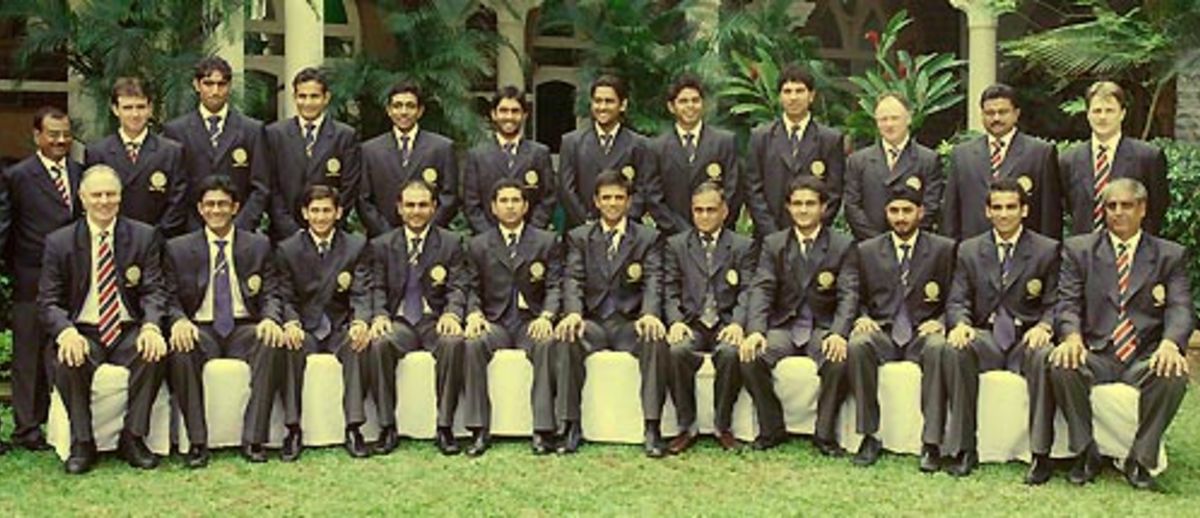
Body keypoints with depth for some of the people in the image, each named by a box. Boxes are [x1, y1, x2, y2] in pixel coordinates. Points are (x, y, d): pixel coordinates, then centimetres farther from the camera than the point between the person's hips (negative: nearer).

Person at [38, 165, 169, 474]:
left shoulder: (144, 237, 5)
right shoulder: (59, 242, 4)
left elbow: (154, 290, 0)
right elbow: (48, 301, 1)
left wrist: (151, 326, -22)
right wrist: (66, 331, -22)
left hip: (129, 332, 0)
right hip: (82, 332, 0)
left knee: (154, 352, -31)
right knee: (66, 361, -32)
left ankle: (133, 437, -15)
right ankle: (82, 442, -13)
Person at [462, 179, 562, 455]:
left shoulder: (547, 241, 12)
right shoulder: (478, 245, 15)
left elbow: (554, 286, 4)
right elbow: (473, 289, 11)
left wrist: (546, 316, -15)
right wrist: (474, 314, -11)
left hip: (532, 321, -1)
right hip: (494, 322, 1)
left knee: (547, 344, -35)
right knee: (472, 344, -32)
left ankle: (543, 430, -33)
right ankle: (479, 430, -27)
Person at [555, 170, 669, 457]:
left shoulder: (648, 238, 10)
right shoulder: (579, 237, 13)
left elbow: (653, 282, -3)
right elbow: (573, 281, 0)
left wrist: (649, 315, -25)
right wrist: (573, 313, -21)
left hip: (631, 323, 0)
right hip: (592, 322, 1)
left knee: (657, 341, -33)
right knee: (568, 339, -32)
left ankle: (652, 428, -28)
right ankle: (571, 426, -23)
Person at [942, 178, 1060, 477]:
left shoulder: (1047, 250, 8)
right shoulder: (969, 250, 13)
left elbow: (1054, 304, 4)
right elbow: (957, 301, 7)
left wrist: (1044, 327, -18)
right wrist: (961, 324, -16)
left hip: (1027, 338, -1)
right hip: (985, 337, 1)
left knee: (1045, 357, -36)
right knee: (955, 350, -32)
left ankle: (1040, 451, -28)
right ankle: (962, 448, -25)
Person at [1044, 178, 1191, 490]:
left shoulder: (1170, 255, 11)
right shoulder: (1078, 249, 11)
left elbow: (1180, 309, 0)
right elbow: (1067, 303, 2)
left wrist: (1170, 343, -23)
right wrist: (1072, 336, -21)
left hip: (1144, 358, 0)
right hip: (1094, 354, 0)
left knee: (1173, 376, -33)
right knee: (1061, 366, -32)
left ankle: (1141, 459, -12)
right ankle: (1085, 453, -12)